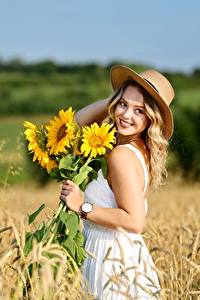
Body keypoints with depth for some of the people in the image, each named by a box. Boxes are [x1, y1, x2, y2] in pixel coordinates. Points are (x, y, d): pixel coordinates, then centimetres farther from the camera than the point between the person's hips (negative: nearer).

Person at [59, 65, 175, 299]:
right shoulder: (141, 149, 7)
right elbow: (79, 121, 19)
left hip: (114, 259, -9)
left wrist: (83, 207, -20)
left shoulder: (122, 155, -19)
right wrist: (116, 98, 5)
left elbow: (134, 222, -25)